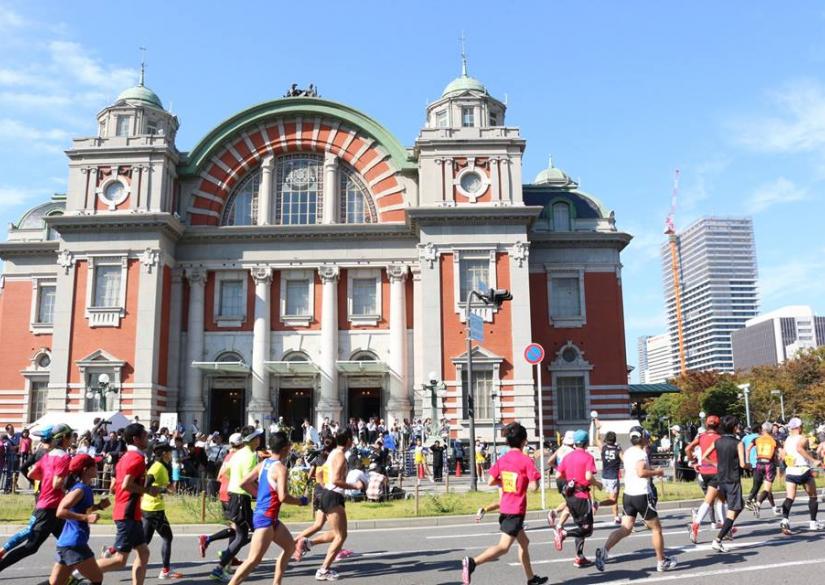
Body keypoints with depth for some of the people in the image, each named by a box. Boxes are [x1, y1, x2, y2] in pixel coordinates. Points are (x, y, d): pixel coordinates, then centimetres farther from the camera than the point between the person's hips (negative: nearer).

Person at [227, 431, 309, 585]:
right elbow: (283, 497, -24)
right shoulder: (280, 468, -16)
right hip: (266, 518, -10)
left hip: (266, 516, 10)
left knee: (290, 546, 21)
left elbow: (244, 484, 8)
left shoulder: (263, 464, 7)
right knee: (254, 560, -10)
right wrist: (300, 501, -7)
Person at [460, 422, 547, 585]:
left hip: (505, 509, 8)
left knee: (524, 542, 22)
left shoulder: (502, 460, 4)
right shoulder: (526, 460, -13)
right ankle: (472, 562, -23)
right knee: (503, 547, -9)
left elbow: (491, 481, 3)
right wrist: (525, 483, 4)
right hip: (516, 510, -8)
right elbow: (534, 486, -17)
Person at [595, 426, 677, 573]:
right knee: (656, 528, 11)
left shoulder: (627, 451, 11)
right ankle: (662, 562, 21)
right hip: (642, 495, -7)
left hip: (628, 494, 7)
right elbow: (641, 472, -28)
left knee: (625, 529, 1)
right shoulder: (641, 453, -14)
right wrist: (656, 472, -13)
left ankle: (604, 551, -18)